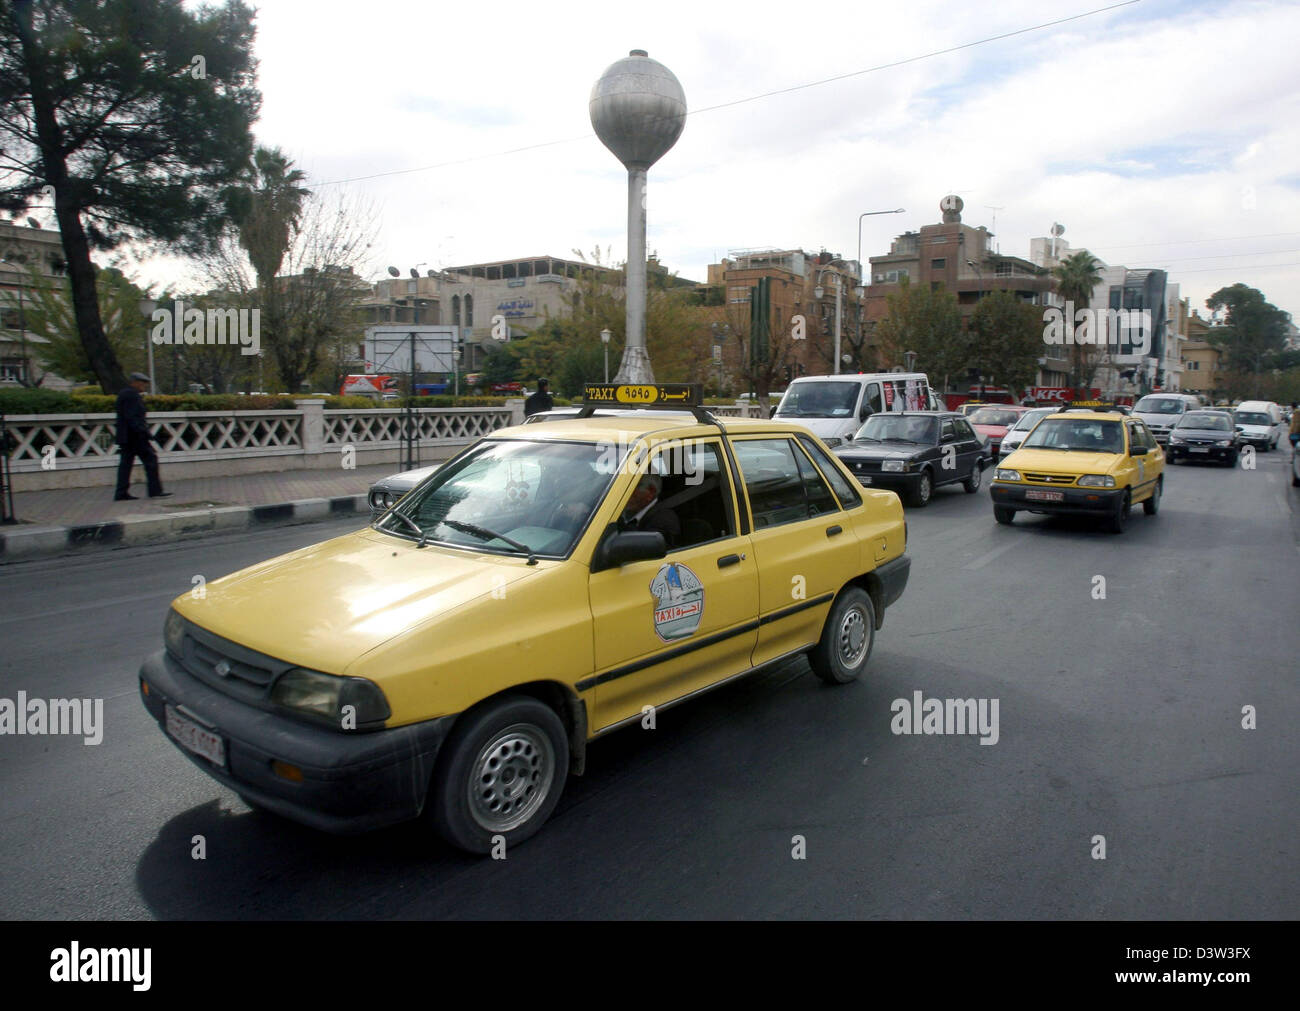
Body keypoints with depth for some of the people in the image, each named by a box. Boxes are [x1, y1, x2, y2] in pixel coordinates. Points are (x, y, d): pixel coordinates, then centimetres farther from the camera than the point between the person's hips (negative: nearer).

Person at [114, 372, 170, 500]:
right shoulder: (132, 395, -12)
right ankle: (155, 491, -7)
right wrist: (144, 431, -23)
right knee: (150, 458, -6)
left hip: (125, 437, 10)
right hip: (135, 436, -10)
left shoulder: (123, 394, 21)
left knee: (126, 462, 8)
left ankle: (121, 493, 6)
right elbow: (132, 417, -20)